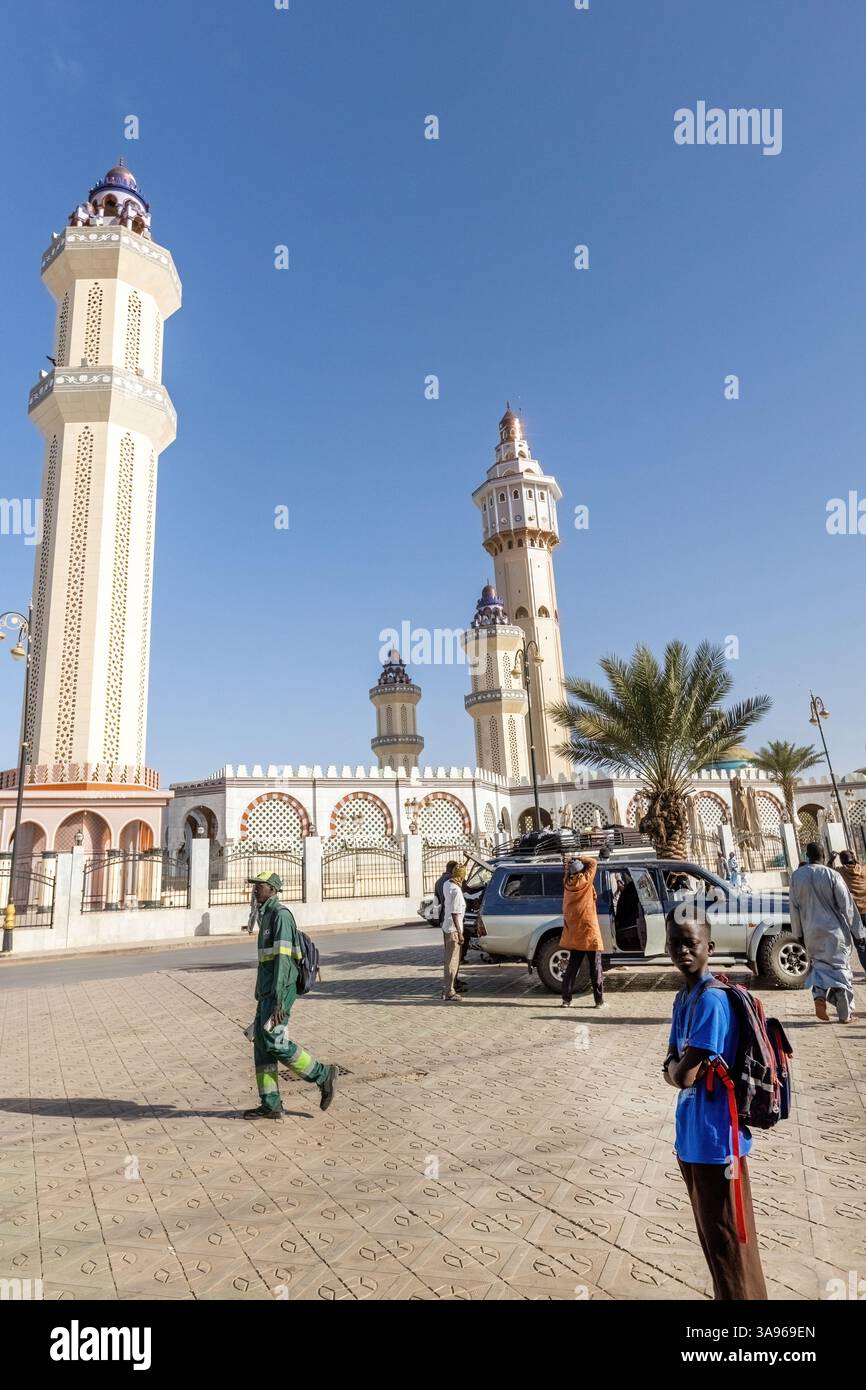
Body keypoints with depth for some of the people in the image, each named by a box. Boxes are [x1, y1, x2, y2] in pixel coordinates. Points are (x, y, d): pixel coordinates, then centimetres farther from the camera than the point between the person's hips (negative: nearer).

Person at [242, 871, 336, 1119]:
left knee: (274, 1043, -11)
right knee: (261, 1043, 7)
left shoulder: (280, 914, -14)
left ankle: (322, 1075, 1)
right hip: (267, 991, 10)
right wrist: (262, 997, 26)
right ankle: (270, 1105, 13)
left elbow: (283, 959, -21)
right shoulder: (267, 916, 18)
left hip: (279, 991, -10)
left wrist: (278, 1000, -26)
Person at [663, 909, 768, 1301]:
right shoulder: (682, 998, 5)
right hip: (690, 1137, 9)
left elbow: (684, 1076, -23)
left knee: (727, 1242, 6)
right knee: (711, 1237, 23)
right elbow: (669, 1068, 9)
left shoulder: (712, 999, -23)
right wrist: (680, 1067, -11)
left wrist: (679, 1068, -3)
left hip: (715, 1139, -9)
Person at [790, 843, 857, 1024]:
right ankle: (845, 1014, 12)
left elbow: (794, 907, 4)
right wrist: (851, 929, 7)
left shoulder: (796, 876, -2)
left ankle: (819, 995, -7)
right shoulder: (832, 875, -14)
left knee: (819, 965, 17)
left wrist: (799, 933, 13)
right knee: (840, 967, 8)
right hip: (834, 930, -2)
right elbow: (846, 905, -8)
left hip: (811, 932, 3)